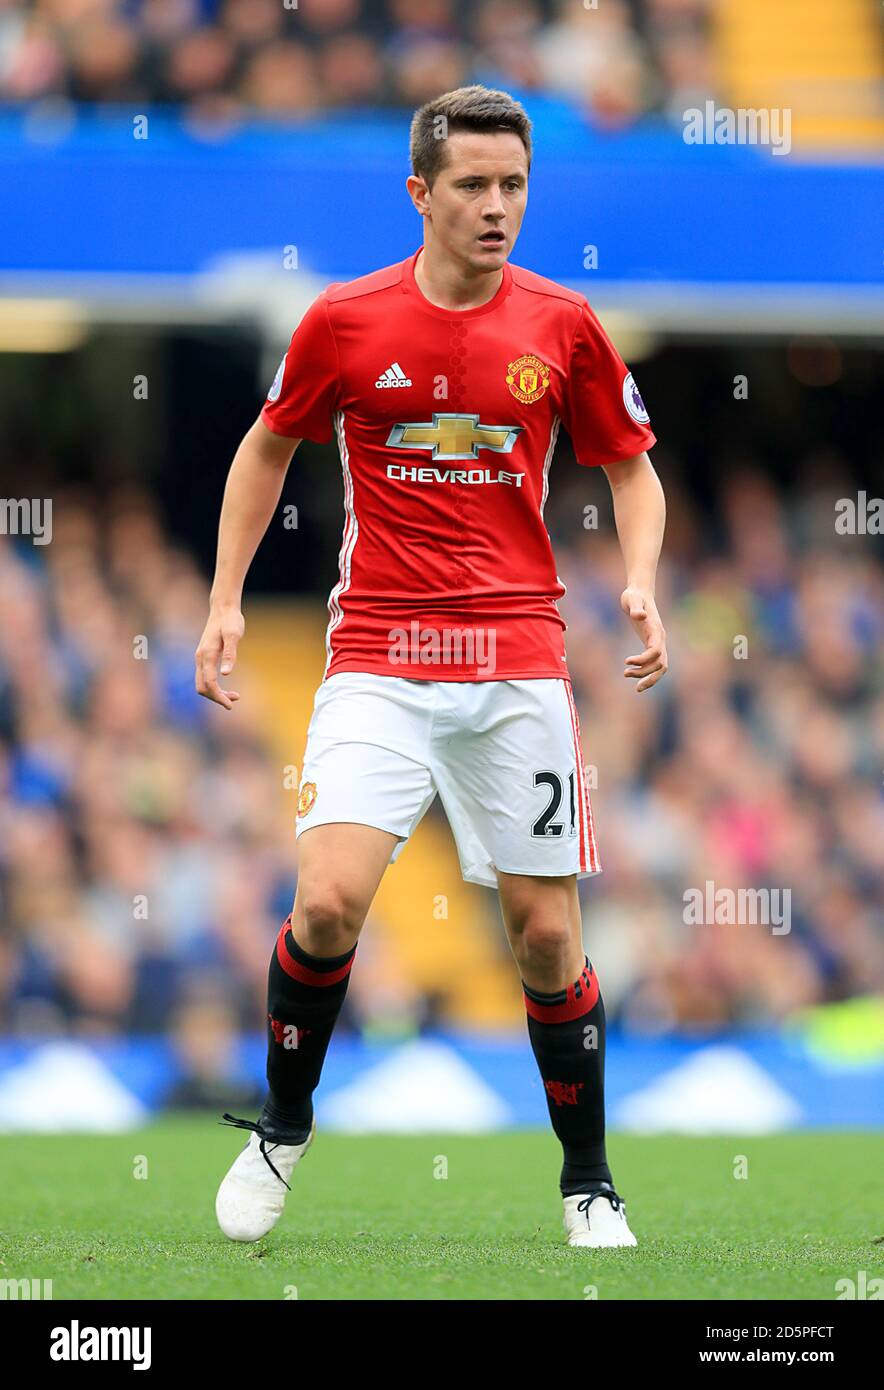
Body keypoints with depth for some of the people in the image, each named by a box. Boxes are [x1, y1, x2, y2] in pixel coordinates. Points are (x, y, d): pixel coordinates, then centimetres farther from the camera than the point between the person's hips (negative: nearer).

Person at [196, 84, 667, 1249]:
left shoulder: (564, 326, 1)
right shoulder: (344, 322, -1)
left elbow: (631, 466, 13)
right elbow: (269, 450, 15)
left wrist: (640, 584, -5)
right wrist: (226, 602, 7)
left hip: (518, 662, 1)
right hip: (378, 660, -1)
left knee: (546, 929, 1)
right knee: (329, 900, -18)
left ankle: (589, 1184, 18)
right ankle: (284, 1125, 7)